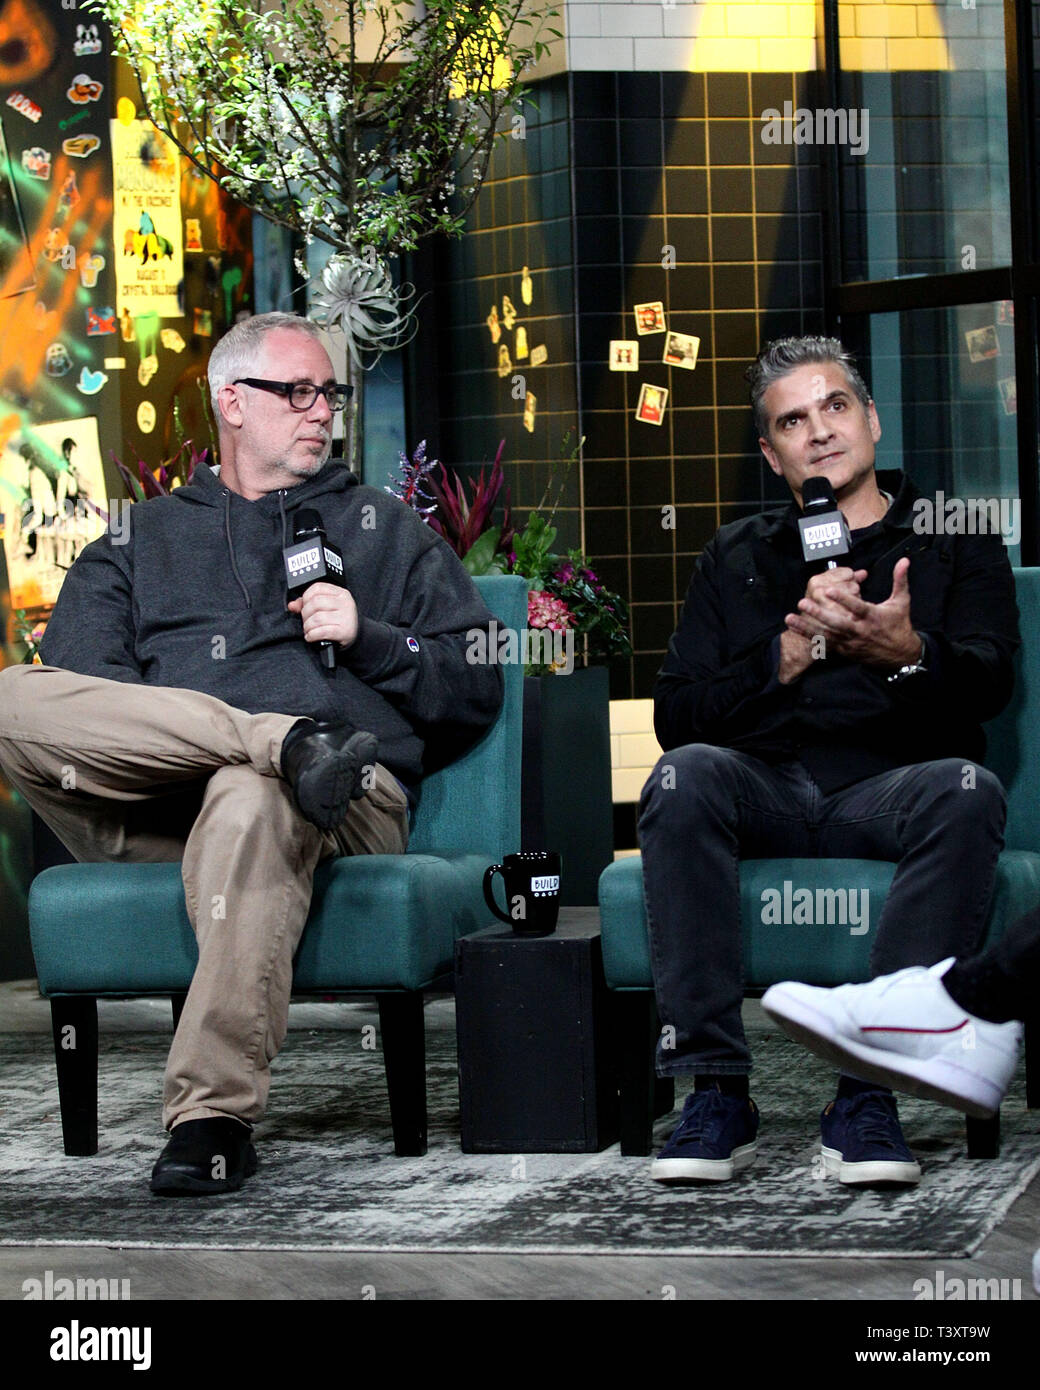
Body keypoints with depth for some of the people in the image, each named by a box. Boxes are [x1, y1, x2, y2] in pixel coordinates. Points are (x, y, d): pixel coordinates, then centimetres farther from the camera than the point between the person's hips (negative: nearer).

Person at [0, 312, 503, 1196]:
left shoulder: (387, 532, 28)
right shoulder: (139, 543, 28)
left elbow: (476, 691, 18)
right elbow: (73, 683, 9)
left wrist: (369, 639, 0)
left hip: (345, 805, -2)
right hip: (154, 811, 2)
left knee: (249, 802, -41)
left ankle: (214, 1118, -43)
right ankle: (291, 744, -33)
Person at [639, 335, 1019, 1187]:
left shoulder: (957, 544, 20)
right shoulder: (737, 559, 25)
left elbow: (988, 683, 0)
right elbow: (676, 717, 11)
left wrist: (907, 656, -22)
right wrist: (791, 655, -4)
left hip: (891, 786, -1)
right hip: (766, 790, 1)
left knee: (967, 790, -36)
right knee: (686, 777, -33)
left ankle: (868, 1090, -36)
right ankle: (715, 1091, -34)